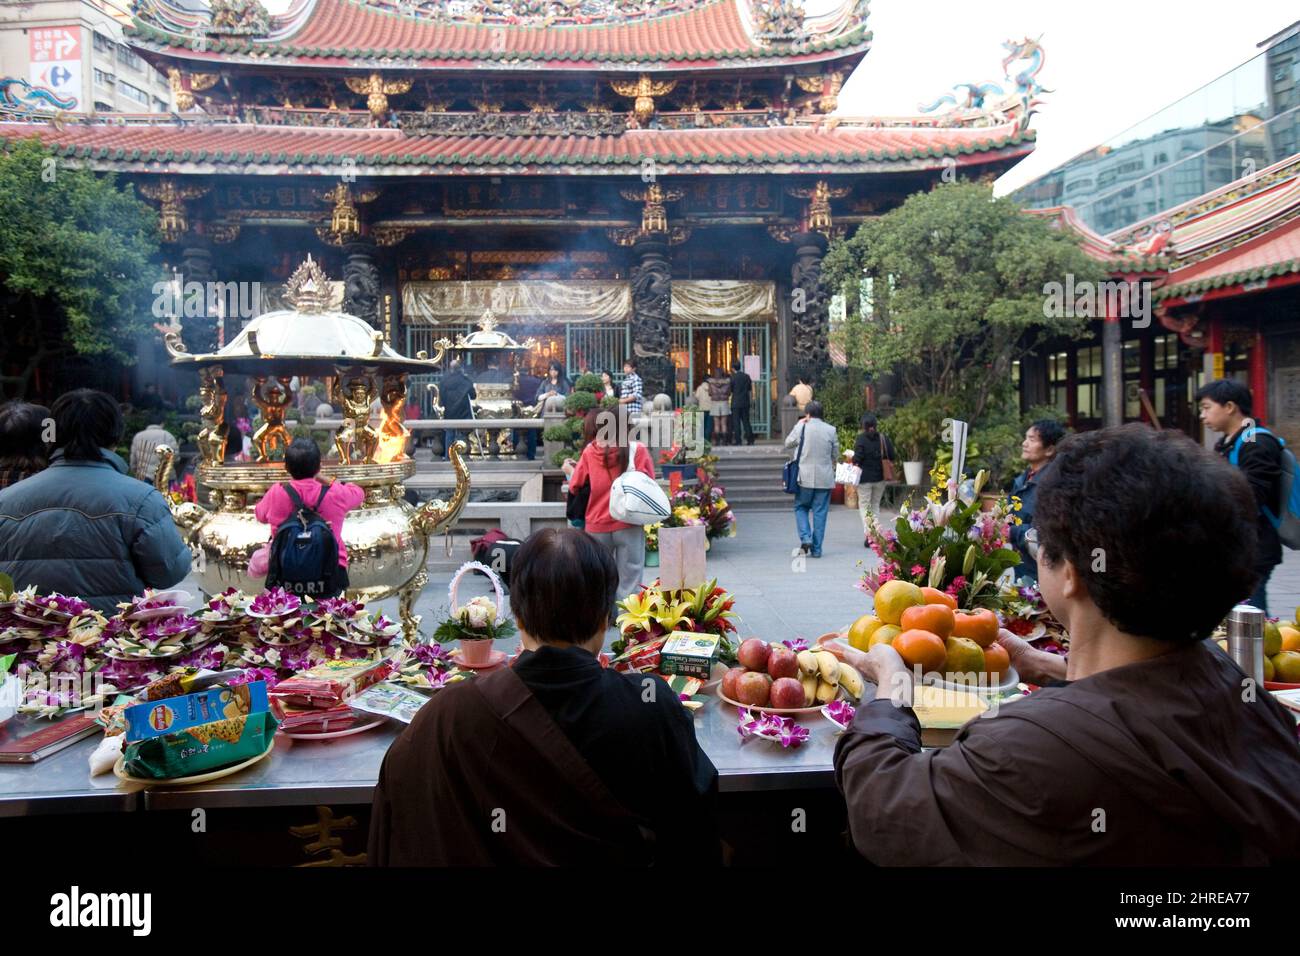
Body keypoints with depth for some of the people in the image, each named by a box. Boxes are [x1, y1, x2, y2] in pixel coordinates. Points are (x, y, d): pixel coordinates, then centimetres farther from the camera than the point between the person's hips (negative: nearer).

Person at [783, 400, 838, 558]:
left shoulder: (801, 427, -7)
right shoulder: (831, 430, -1)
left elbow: (788, 443, 11)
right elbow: (836, 454, 7)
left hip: (805, 477, -1)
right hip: (825, 478, 1)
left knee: (800, 507, 16)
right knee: (820, 512, 6)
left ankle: (805, 538, -3)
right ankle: (816, 549, 8)